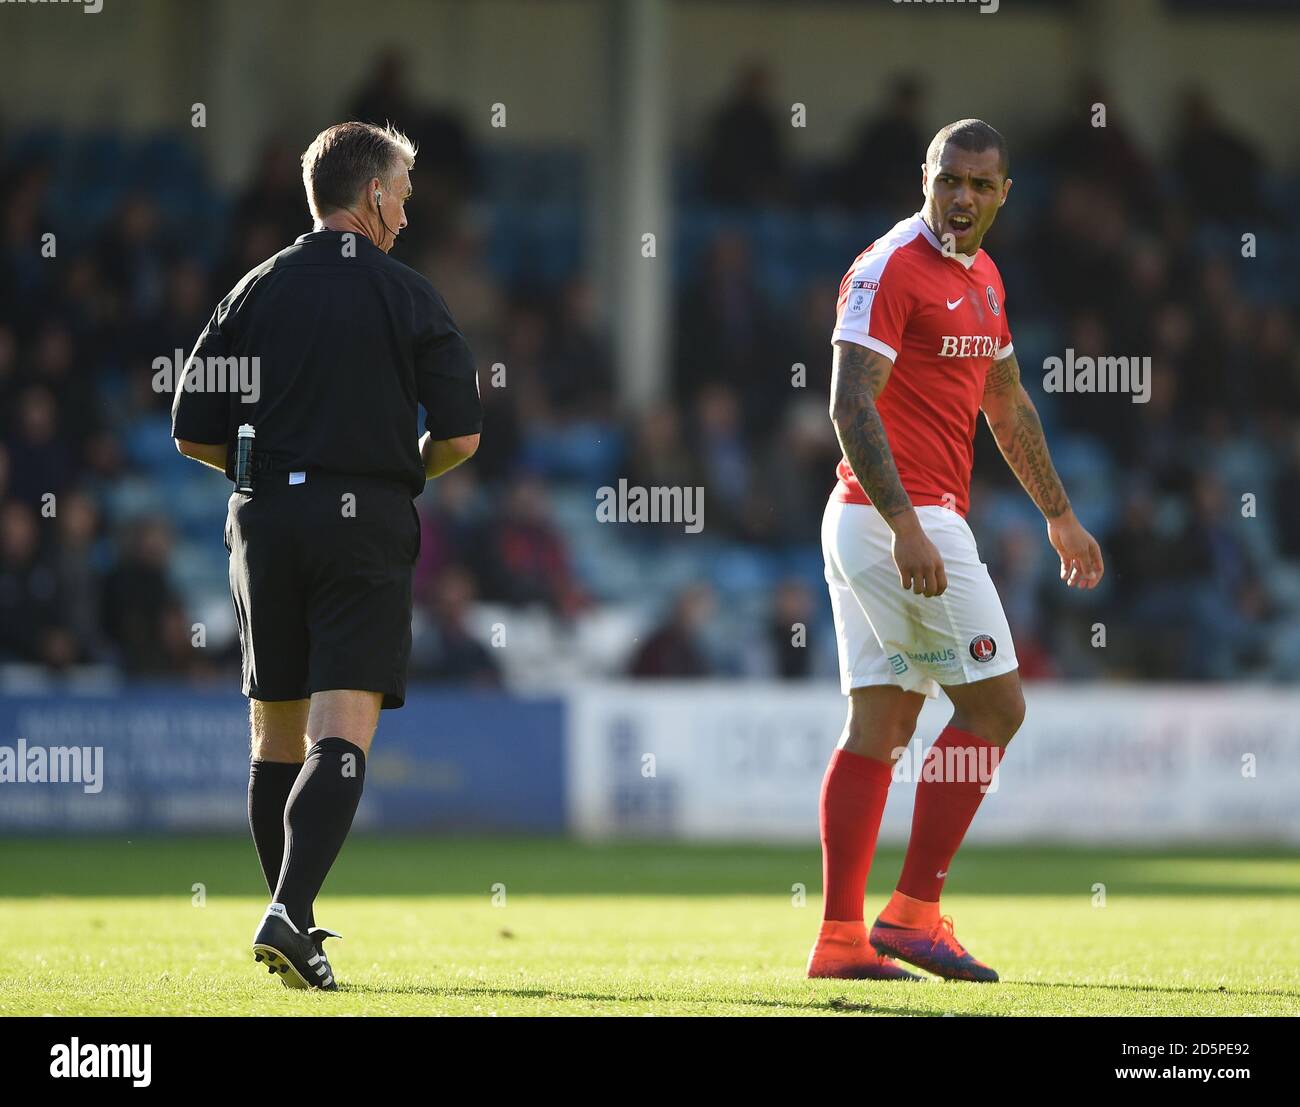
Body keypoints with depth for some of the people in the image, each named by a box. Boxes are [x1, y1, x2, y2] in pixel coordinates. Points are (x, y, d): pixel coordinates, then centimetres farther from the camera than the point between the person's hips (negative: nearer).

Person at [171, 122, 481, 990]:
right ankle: (289, 915, -24)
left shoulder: (256, 293, 7)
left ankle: (294, 921, 19)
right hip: (364, 526, -4)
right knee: (342, 731, -8)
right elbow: (460, 435, -5)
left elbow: (194, 435, 6)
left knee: (277, 731, 13)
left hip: (265, 523, 4)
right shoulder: (407, 298, -1)